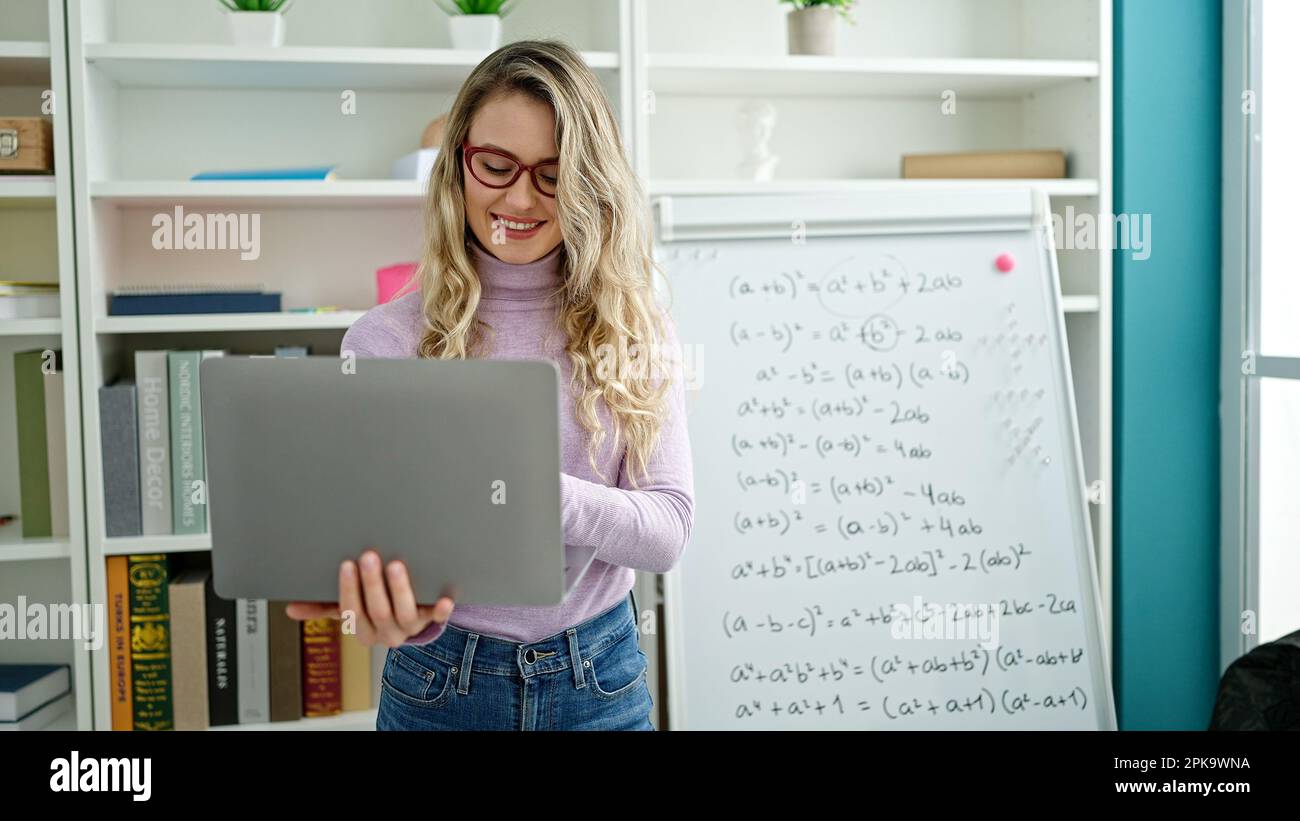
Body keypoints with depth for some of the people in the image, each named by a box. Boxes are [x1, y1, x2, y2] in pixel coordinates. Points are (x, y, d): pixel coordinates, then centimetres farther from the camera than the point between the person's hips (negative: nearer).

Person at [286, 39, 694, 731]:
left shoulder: (635, 332, -4)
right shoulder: (384, 340, -7)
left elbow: (669, 527, -10)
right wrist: (405, 612, -33)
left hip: (600, 681, 1)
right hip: (442, 681, -1)